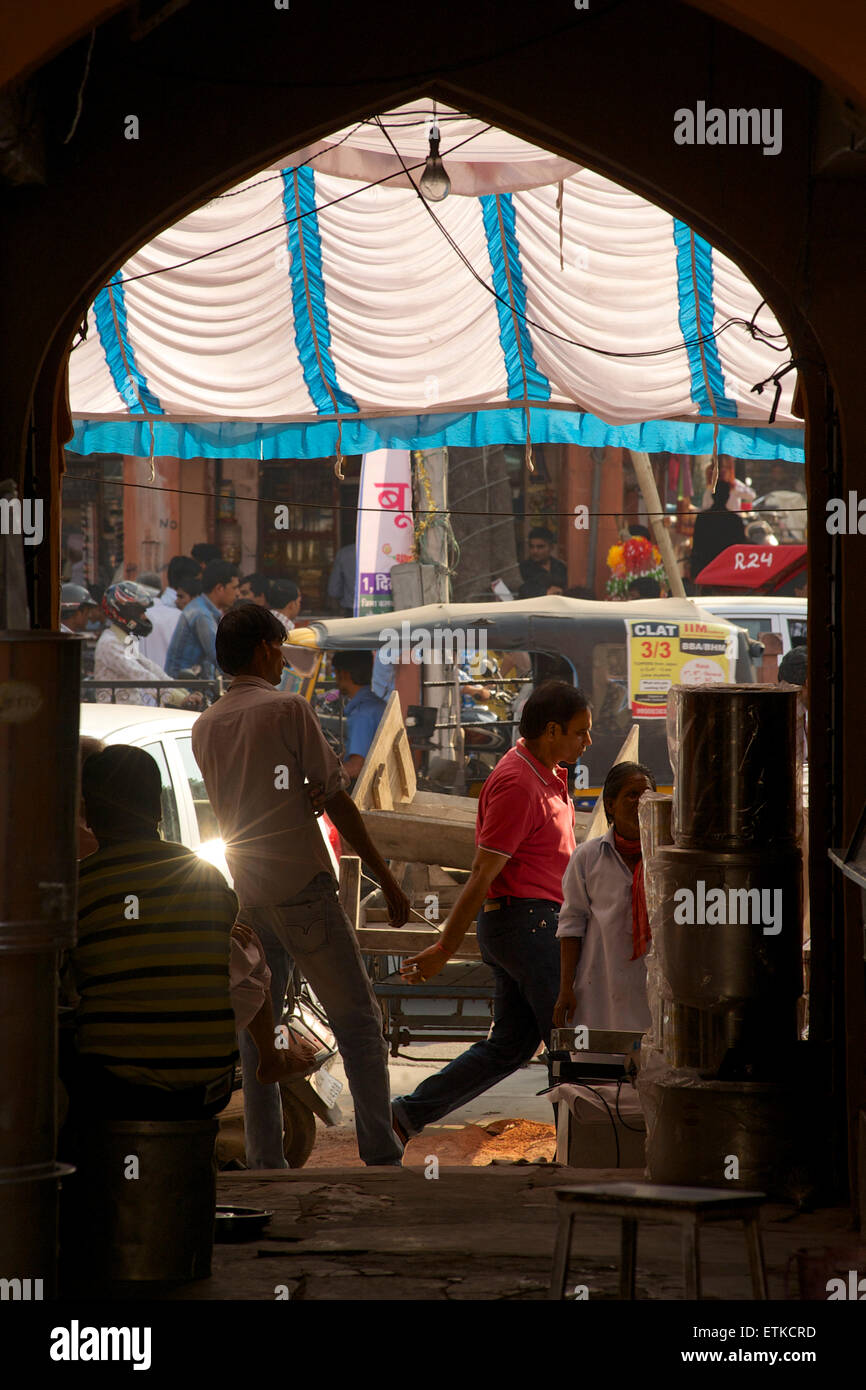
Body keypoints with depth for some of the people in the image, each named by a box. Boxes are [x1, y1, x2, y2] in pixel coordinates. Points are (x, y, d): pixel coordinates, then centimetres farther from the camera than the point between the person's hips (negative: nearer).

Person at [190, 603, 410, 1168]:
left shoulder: (204, 728, 12)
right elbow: (337, 801, -5)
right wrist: (386, 877, 0)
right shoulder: (288, 710, -6)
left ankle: (266, 1162, 3)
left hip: (244, 892, 6)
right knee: (357, 1015, -1)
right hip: (302, 886, -6)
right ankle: (382, 1153, -5)